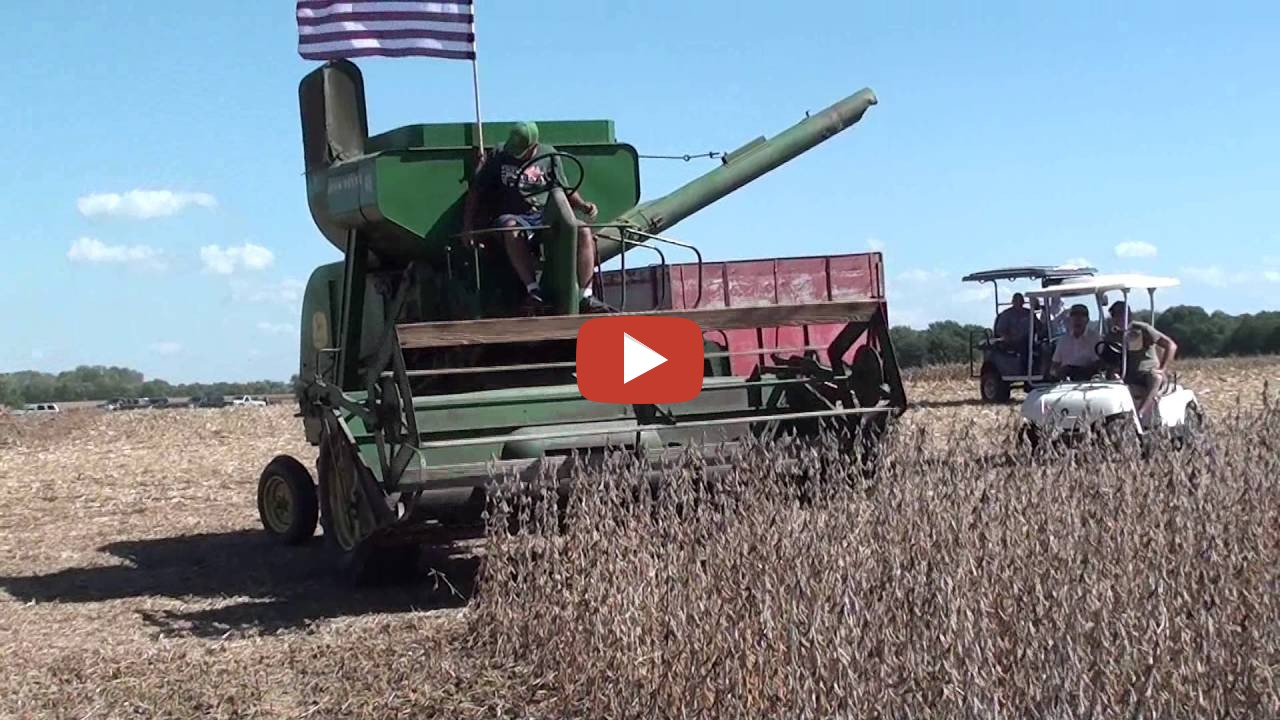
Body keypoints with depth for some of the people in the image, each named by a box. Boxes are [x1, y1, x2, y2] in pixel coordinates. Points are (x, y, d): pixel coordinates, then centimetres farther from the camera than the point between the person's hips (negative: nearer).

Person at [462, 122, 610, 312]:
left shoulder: (549, 155, 10)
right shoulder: (500, 157, 5)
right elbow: (476, 192, 9)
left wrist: (582, 205, -2)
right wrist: (468, 226, -1)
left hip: (547, 217, 2)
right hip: (514, 217, -2)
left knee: (583, 232, -23)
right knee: (511, 230, -39)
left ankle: (586, 298, -23)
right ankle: (533, 289, -39)